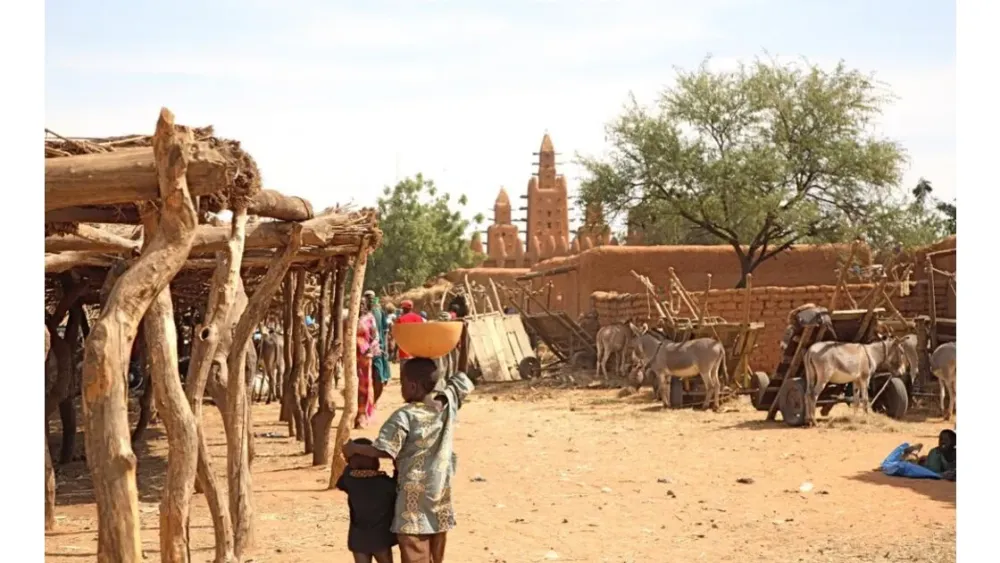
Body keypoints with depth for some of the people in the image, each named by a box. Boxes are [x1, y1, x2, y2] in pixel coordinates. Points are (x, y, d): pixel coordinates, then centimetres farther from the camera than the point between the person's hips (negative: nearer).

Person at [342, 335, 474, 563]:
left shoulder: (404, 416, -18)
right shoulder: (448, 403, -2)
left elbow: (383, 451, -18)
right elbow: (462, 376, 13)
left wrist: (354, 448, -4)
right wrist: (463, 341, 13)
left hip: (414, 502, -6)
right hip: (440, 501, 6)